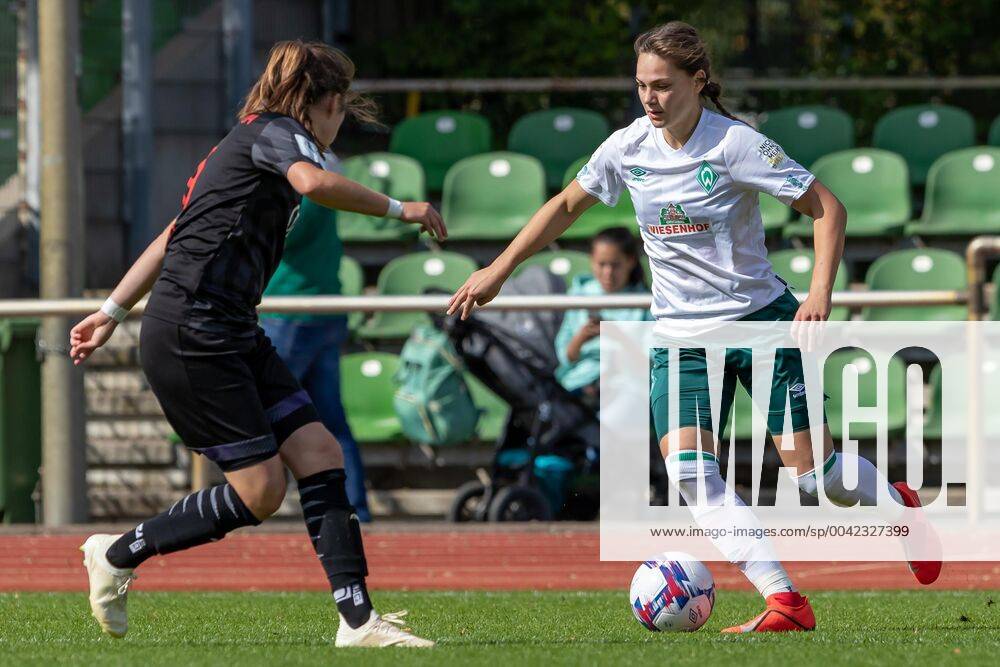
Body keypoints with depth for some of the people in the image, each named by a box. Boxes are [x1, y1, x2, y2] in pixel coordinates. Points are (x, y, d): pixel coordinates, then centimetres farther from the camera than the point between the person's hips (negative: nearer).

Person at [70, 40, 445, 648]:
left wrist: (113, 312, 29)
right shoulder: (278, 132, -6)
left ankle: (357, 619, -5)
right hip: (191, 335, -10)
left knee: (319, 452, -1)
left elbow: (173, 235, 26)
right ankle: (118, 556, 9)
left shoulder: (255, 137, 22)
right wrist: (398, 209, -21)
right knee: (260, 490, -8)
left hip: (233, 335, 10)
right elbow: (314, 183, -32)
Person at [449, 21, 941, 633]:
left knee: (809, 468, -5)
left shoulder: (734, 144, -17)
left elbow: (827, 208, -13)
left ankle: (895, 502, 31)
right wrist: (497, 272, 13)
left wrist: (820, 293, -26)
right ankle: (785, 601, -18)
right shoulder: (627, 148, -3)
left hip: (761, 318, -4)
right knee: (689, 472, -18)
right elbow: (566, 206, 14)